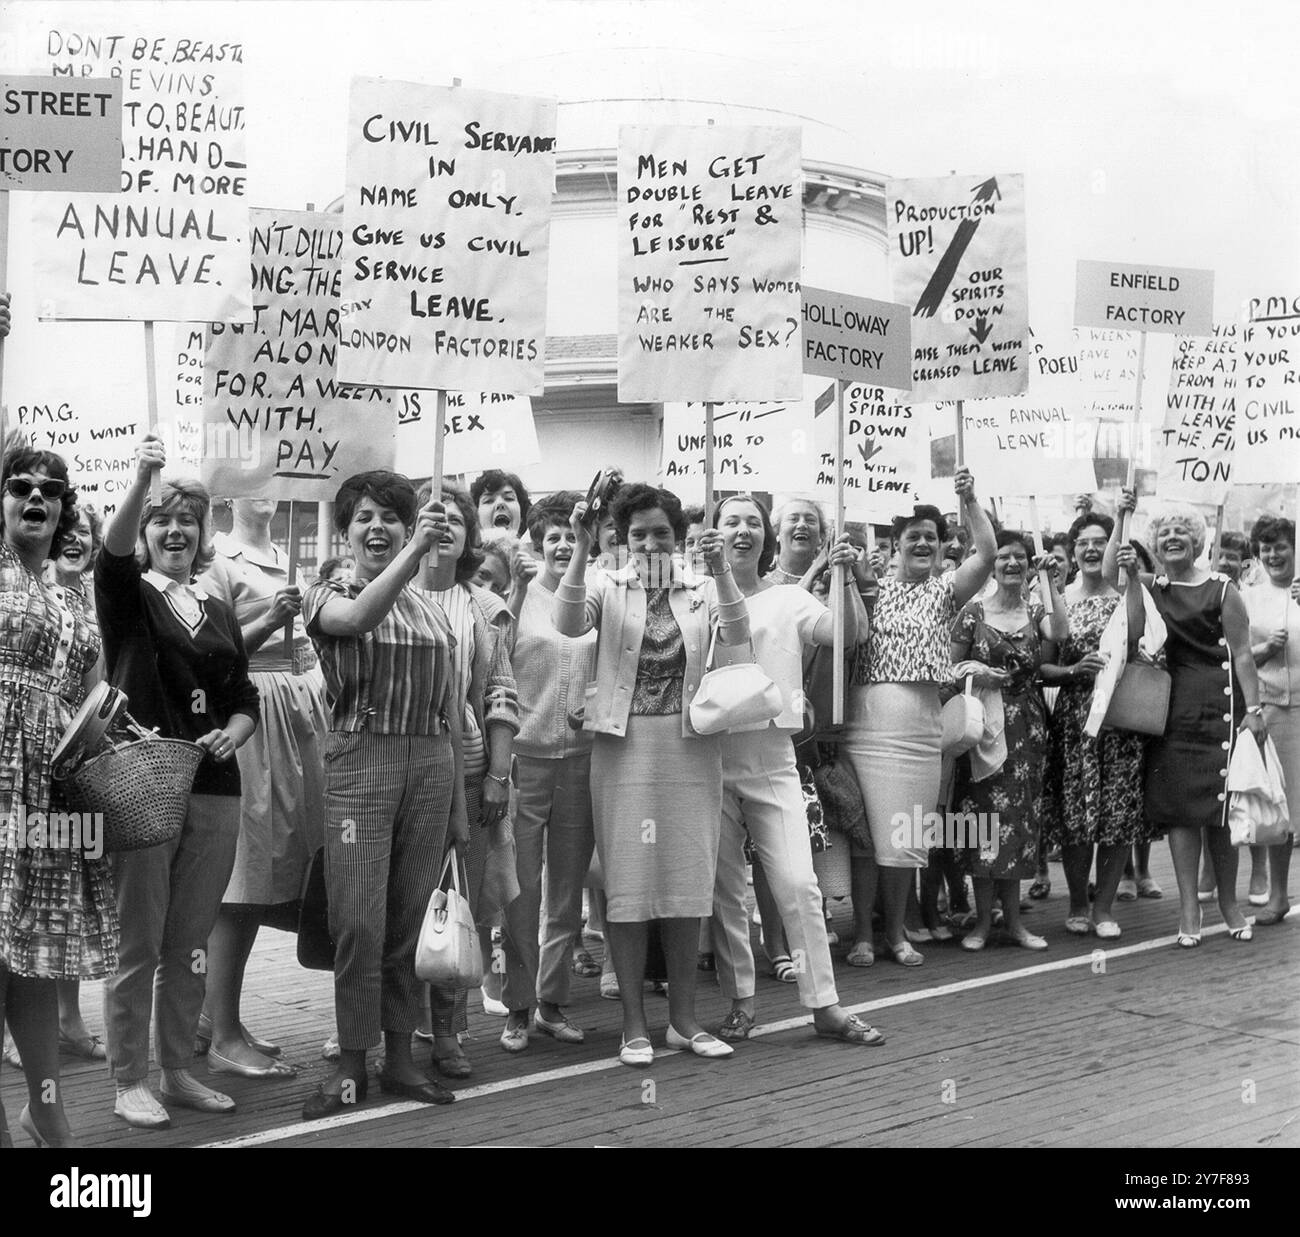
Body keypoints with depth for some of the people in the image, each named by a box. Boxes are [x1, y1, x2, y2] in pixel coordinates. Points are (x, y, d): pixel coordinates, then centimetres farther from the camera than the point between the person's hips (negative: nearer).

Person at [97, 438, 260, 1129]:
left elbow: (245, 700, 17)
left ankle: (178, 1072, 23)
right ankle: (129, 1082, 11)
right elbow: (113, 550, -20)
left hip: (213, 793, 5)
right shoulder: (127, 597, 2)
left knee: (190, 944, 11)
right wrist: (140, 480, -36)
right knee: (138, 944, 0)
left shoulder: (220, 616, 16)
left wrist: (233, 733, -6)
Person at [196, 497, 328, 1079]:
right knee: (240, 878, -7)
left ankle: (218, 1012, 21)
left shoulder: (285, 562, 18)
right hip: (248, 714, -8)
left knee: (270, 870, 10)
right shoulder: (222, 564, -6)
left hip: (296, 720, 8)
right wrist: (267, 622, -23)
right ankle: (223, 1037, -3)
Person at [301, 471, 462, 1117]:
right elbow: (359, 617, -22)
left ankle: (400, 1057, 17)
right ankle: (351, 1063, 7)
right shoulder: (327, 597, 4)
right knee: (359, 922, -4)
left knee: (409, 919, 7)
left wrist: (459, 801, 14)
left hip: (431, 766, 3)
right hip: (360, 758, -3)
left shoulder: (432, 610, 14)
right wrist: (415, 550, -32)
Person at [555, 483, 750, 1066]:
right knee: (626, 884, 1)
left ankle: (683, 1018, 19)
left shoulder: (699, 590, 6)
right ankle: (633, 1023, 10)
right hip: (625, 745, -2)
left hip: (690, 748, 2)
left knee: (688, 882, 7)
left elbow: (737, 634, -10)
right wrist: (581, 551, -26)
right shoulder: (609, 587, 3)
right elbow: (569, 623, -15)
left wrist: (719, 570, -24)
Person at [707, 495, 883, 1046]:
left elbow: (849, 635, -5)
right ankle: (740, 1003, 20)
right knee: (723, 891, 8)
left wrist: (848, 580, -22)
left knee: (798, 884, -4)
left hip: (772, 756, 0)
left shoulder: (788, 600, 5)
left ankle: (824, 1004, 6)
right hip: (713, 756, 0)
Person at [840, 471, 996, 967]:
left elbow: (986, 553, -4)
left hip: (921, 725, 2)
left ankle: (896, 931, 20)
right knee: (866, 830, -3)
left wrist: (969, 499, -12)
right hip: (867, 718, -1)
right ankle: (860, 932, 7)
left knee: (906, 834, 7)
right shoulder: (873, 587, 9)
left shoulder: (944, 591, 10)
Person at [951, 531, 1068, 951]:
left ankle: (1012, 917, 12)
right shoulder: (974, 612, 2)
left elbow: (1060, 635, -15)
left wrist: (1051, 583, -14)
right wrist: (974, 671, -16)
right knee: (984, 813, -5)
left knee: (1020, 814, 4)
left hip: (1026, 725, 2)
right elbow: (951, 666, 4)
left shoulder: (1037, 612, 7)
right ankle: (983, 919, 4)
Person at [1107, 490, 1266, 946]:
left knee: (1220, 809, 2)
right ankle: (1188, 909, 5)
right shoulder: (1151, 588, 9)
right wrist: (1121, 518, -11)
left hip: (1217, 707, -2)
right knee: (1178, 808, 0)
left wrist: (1253, 709, -6)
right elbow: (1109, 574, -9)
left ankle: (1228, 902, 18)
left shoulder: (1221, 589, 1)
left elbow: (1242, 654, 0)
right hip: (1170, 708, 2)